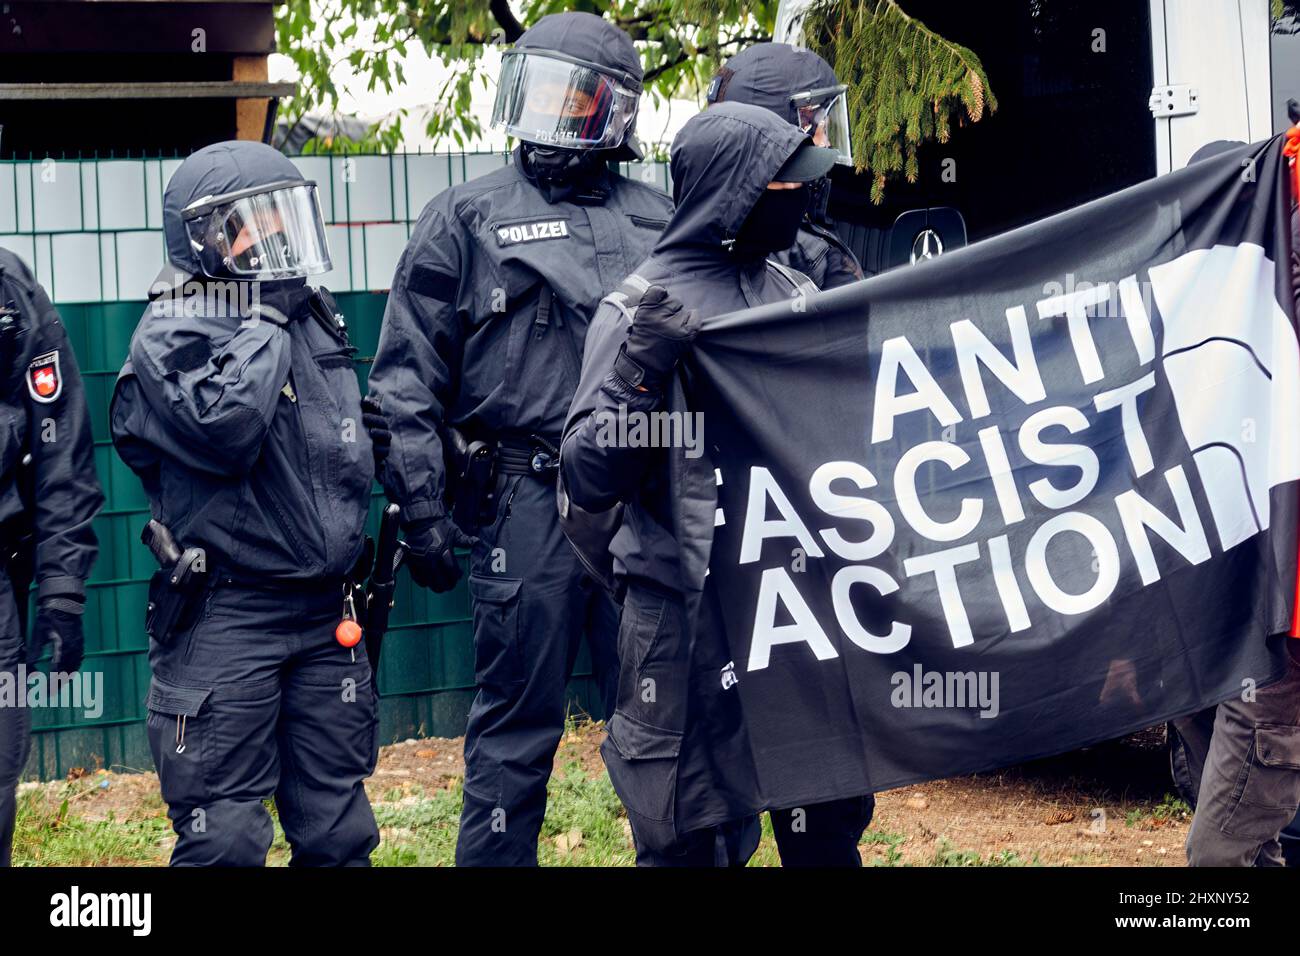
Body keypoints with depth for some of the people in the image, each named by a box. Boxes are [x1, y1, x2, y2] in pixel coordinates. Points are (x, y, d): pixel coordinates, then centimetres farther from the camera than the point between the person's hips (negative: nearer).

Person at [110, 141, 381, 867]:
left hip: (326, 616, 7)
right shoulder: (172, 337, -9)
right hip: (227, 621, -7)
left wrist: (365, 574, 22)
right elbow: (225, 428, -27)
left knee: (337, 831, 11)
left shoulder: (316, 318, 15)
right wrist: (264, 325, -16)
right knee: (224, 836, -6)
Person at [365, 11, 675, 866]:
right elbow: (408, 383, 1)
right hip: (530, 503, -3)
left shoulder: (656, 222, 13)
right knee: (518, 729, 1)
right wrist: (422, 511, -7)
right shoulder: (468, 220, 3)